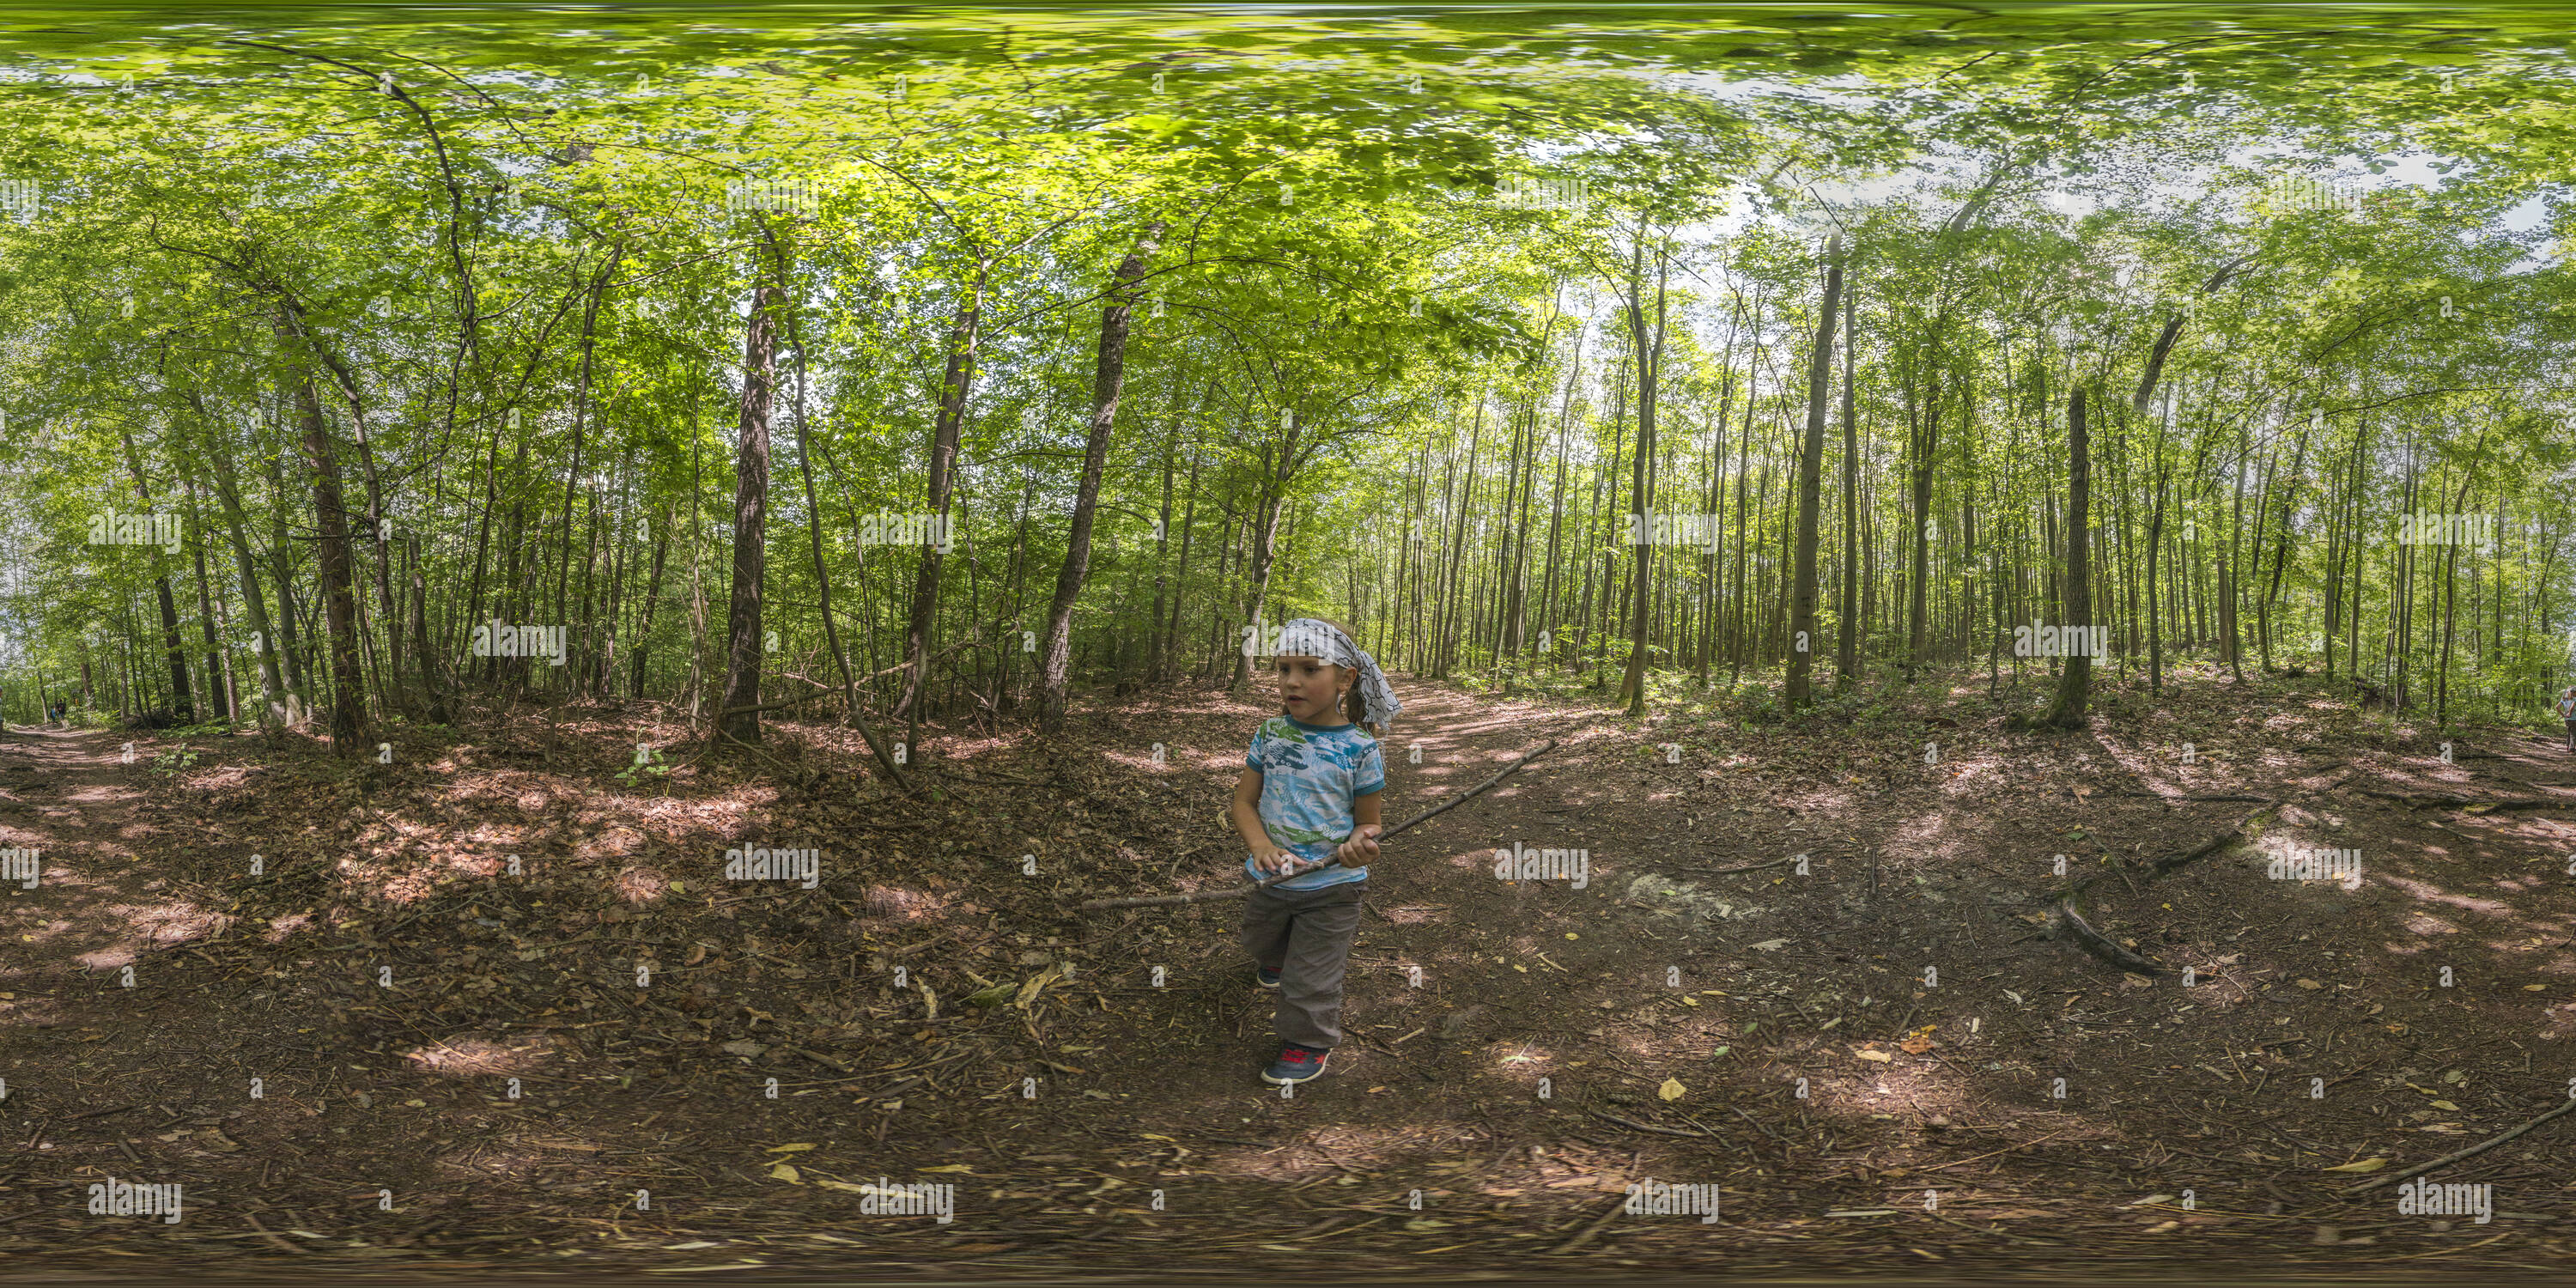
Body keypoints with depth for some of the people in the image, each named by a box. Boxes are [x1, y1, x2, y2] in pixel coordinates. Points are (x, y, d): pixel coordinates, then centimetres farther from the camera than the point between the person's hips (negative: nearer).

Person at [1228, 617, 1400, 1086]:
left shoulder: (1359, 748, -15)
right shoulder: (1271, 734, -7)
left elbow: (1367, 820, -5)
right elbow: (1244, 803, -4)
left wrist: (1360, 843, -30)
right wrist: (1262, 846, -24)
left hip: (1330, 888, -5)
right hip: (1270, 879, 5)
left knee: (1312, 976, 4)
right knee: (1261, 942, 31)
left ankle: (1309, 1043, 28)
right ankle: (1277, 959, 65)